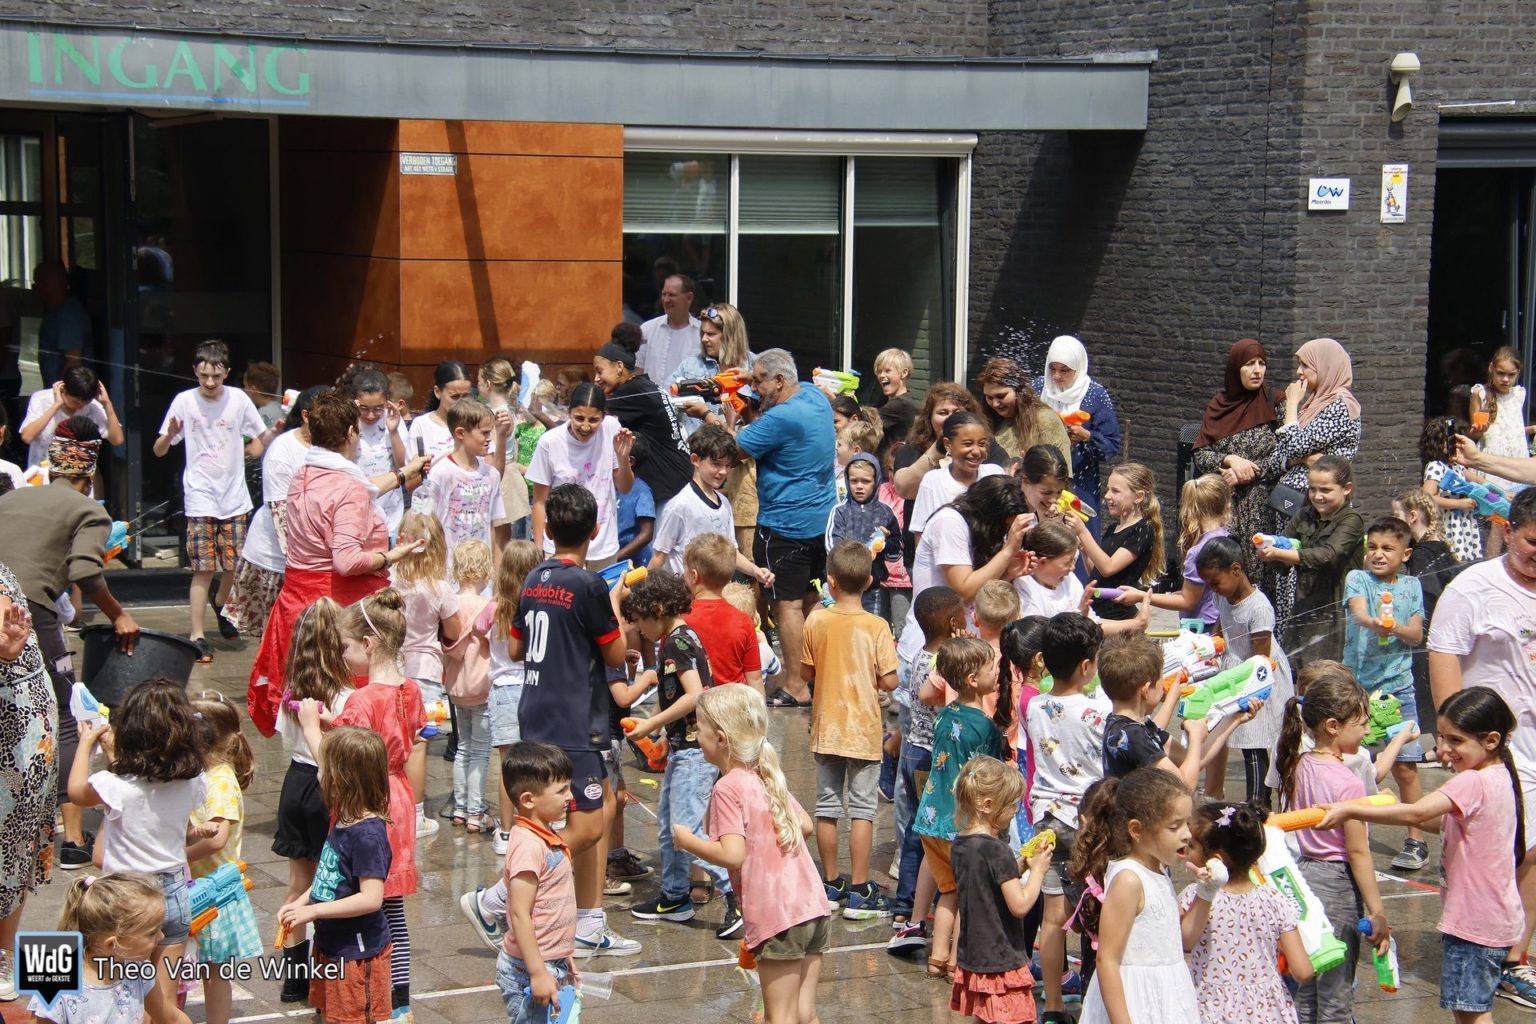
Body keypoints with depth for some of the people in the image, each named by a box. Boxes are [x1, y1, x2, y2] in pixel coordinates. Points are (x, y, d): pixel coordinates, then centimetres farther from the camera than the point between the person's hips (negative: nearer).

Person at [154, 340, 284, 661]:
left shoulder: (238, 399, 0)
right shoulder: (184, 402, -4)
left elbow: (262, 440, 10)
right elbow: (159, 451, -2)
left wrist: (278, 430, -10)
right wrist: (169, 435, -21)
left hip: (234, 497, 2)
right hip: (200, 498, -2)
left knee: (235, 565, 6)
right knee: (203, 569, -7)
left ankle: (221, 604, 38)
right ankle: (196, 636, 0)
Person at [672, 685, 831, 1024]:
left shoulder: (728, 787, -11)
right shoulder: (768, 778, 13)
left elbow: (732, 854, -20)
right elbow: (806, 825, 18)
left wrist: (686, 840, -6)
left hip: (776, 916, -8)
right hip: (813, 905, 8)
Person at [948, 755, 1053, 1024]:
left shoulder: (959, 845, 6)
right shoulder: (997, 850, -21)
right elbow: (1020, 905, -20)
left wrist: (1018, 865, 8)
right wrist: (1038, 870, -8)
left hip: (971, 958, 9)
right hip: (1001, 960, -9)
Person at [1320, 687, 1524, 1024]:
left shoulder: (1473, 783, -24)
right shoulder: (1498, 778, 8)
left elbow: (1416, 813, -36)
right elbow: (1446, 824, 12)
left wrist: (1349, 812, -37)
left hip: (1476, 920, -10)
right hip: (1496, 917, 10)